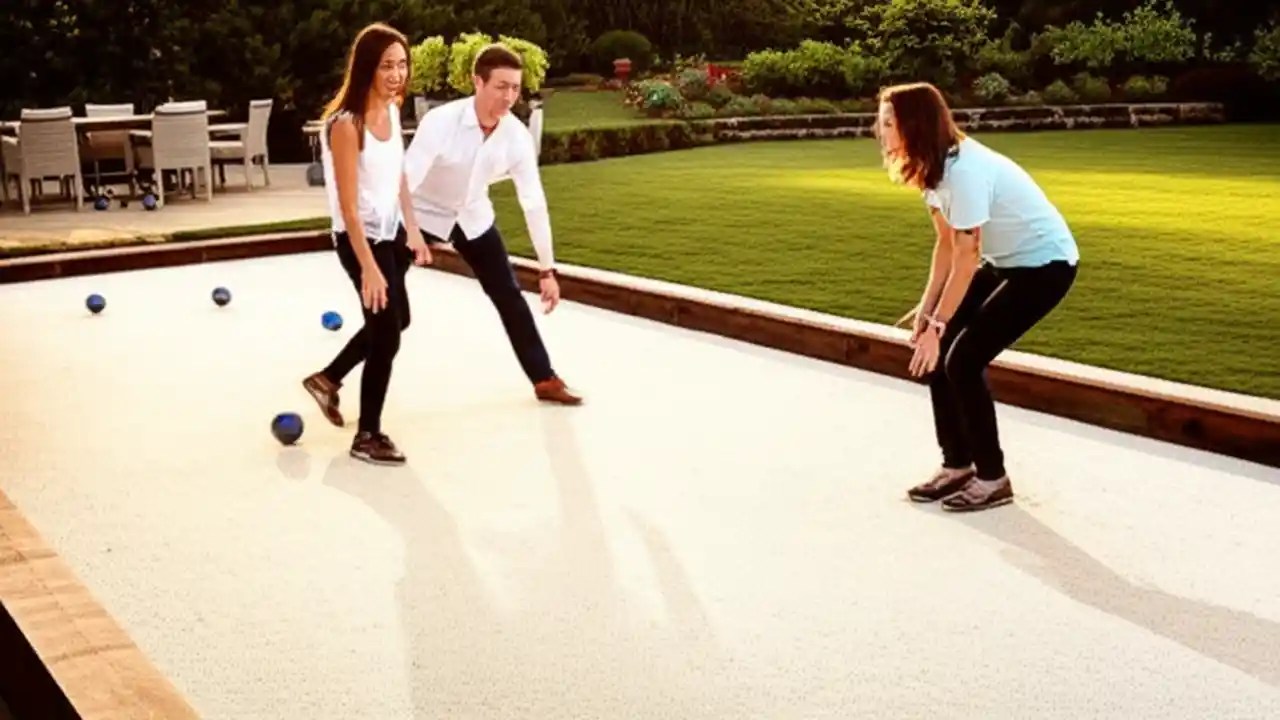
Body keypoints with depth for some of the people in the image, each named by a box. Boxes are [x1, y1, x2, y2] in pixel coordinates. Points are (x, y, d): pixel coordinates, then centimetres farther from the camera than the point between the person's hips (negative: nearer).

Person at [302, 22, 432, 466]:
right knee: (387, 331, -2)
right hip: (361, 238, -9)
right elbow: (348, 204, -24)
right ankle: (368, 436, 14)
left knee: (395, 321, 22)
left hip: (392, 232, 9)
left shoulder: (392, 109, 1)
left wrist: (413, 232, 14)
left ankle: (327, 379, 42)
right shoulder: (346, 124, -23)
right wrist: (368, 267, -26)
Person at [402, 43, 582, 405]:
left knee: (510, 297, 6)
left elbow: (534, 202, -10)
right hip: (422, 215, -4)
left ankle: (545, 379, 18)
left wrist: (547, 269, -7)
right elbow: (406, 180, -36)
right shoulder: (441, 121, -32)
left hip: (473, 218, 5)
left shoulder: (518, 136, -17)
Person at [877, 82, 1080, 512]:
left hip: (1045, 264, -9)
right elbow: (946, 244, 1)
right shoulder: (932, 165, -2)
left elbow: (966, 257, -27)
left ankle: (992, 480, 0)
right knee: (936, 354, 3)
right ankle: (957, 466, 15)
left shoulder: (965, 170, -30)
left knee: (963, 360, -14)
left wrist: (937, 323, -23)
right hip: (1004, 263, 9)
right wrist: (927, 308, -5)